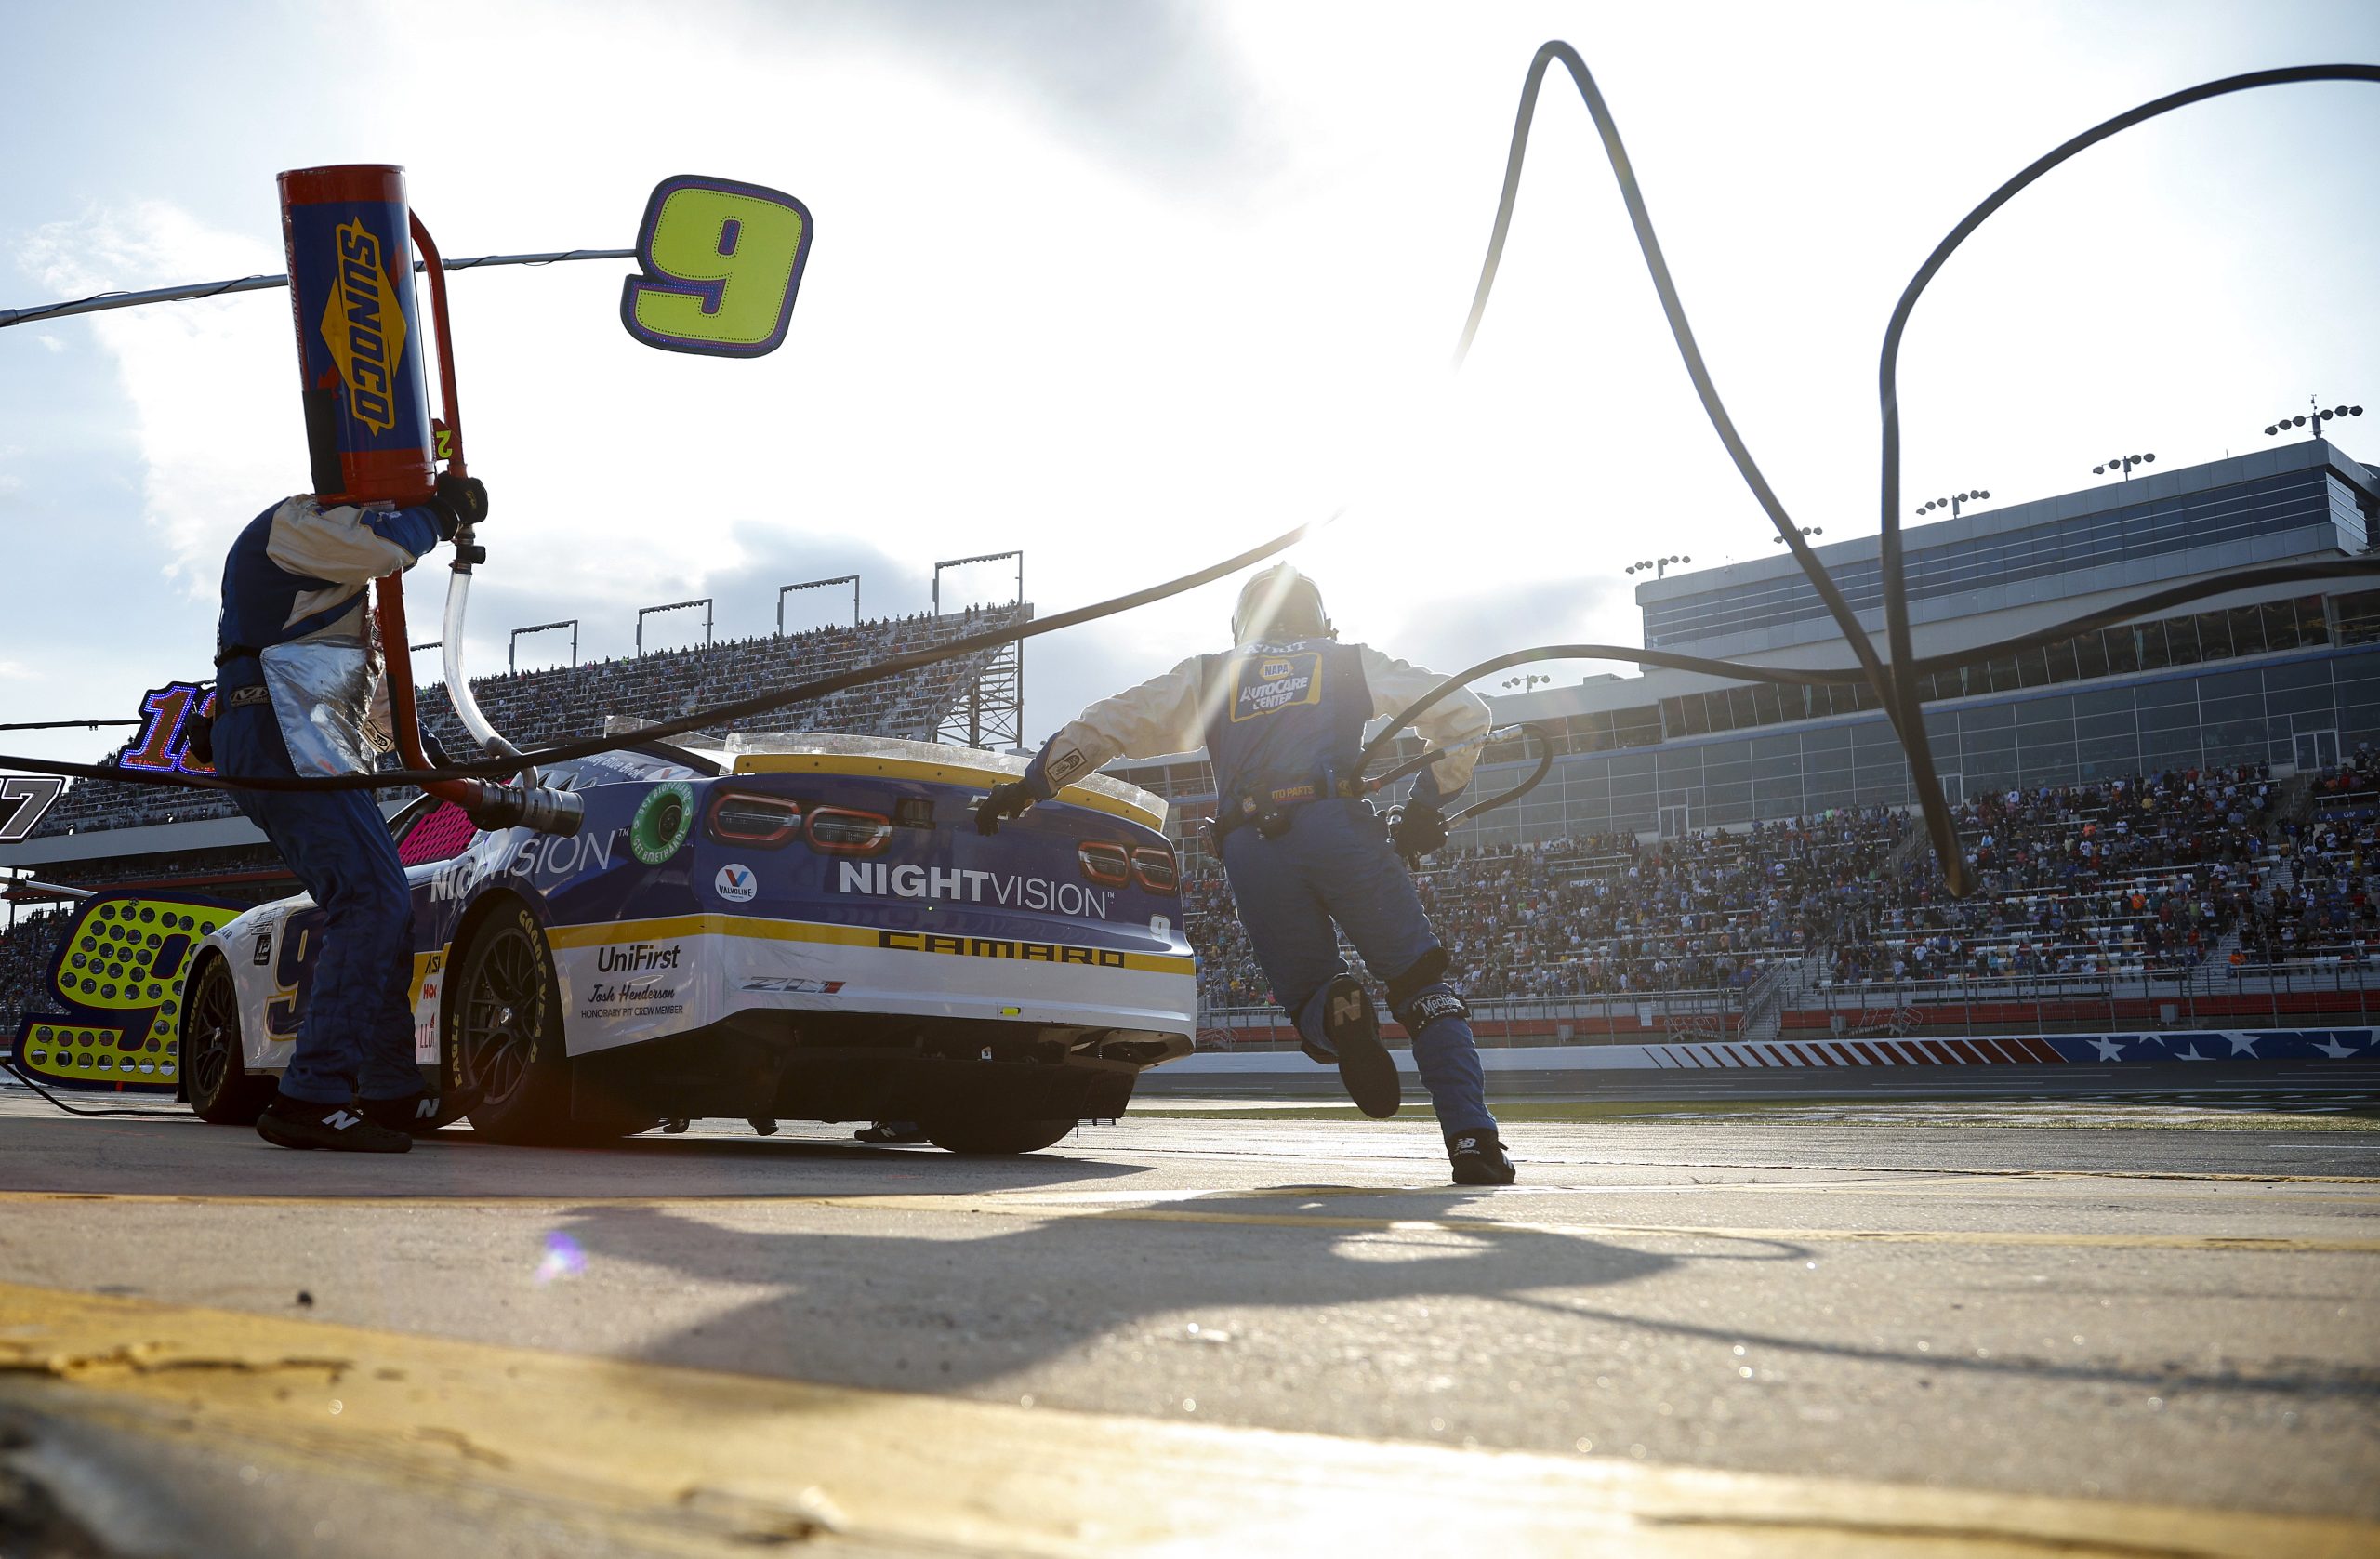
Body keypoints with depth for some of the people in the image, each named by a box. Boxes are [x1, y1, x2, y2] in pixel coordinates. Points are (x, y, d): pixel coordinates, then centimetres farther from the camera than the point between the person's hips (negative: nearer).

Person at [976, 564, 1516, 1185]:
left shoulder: (1205, 676, 30)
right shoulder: (1355, 663, 28)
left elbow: (1100, 727, 27)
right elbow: (1465, 714, 25)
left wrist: (1026, 786, 34)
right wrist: (1427, 805, 24)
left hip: (1250, 848, 1)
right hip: (1342, 828, -1)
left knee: (1308, 999, 15)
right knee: (1423, 990, 8)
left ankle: (1336, 1014, -24)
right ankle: (1474, 1142, -12)